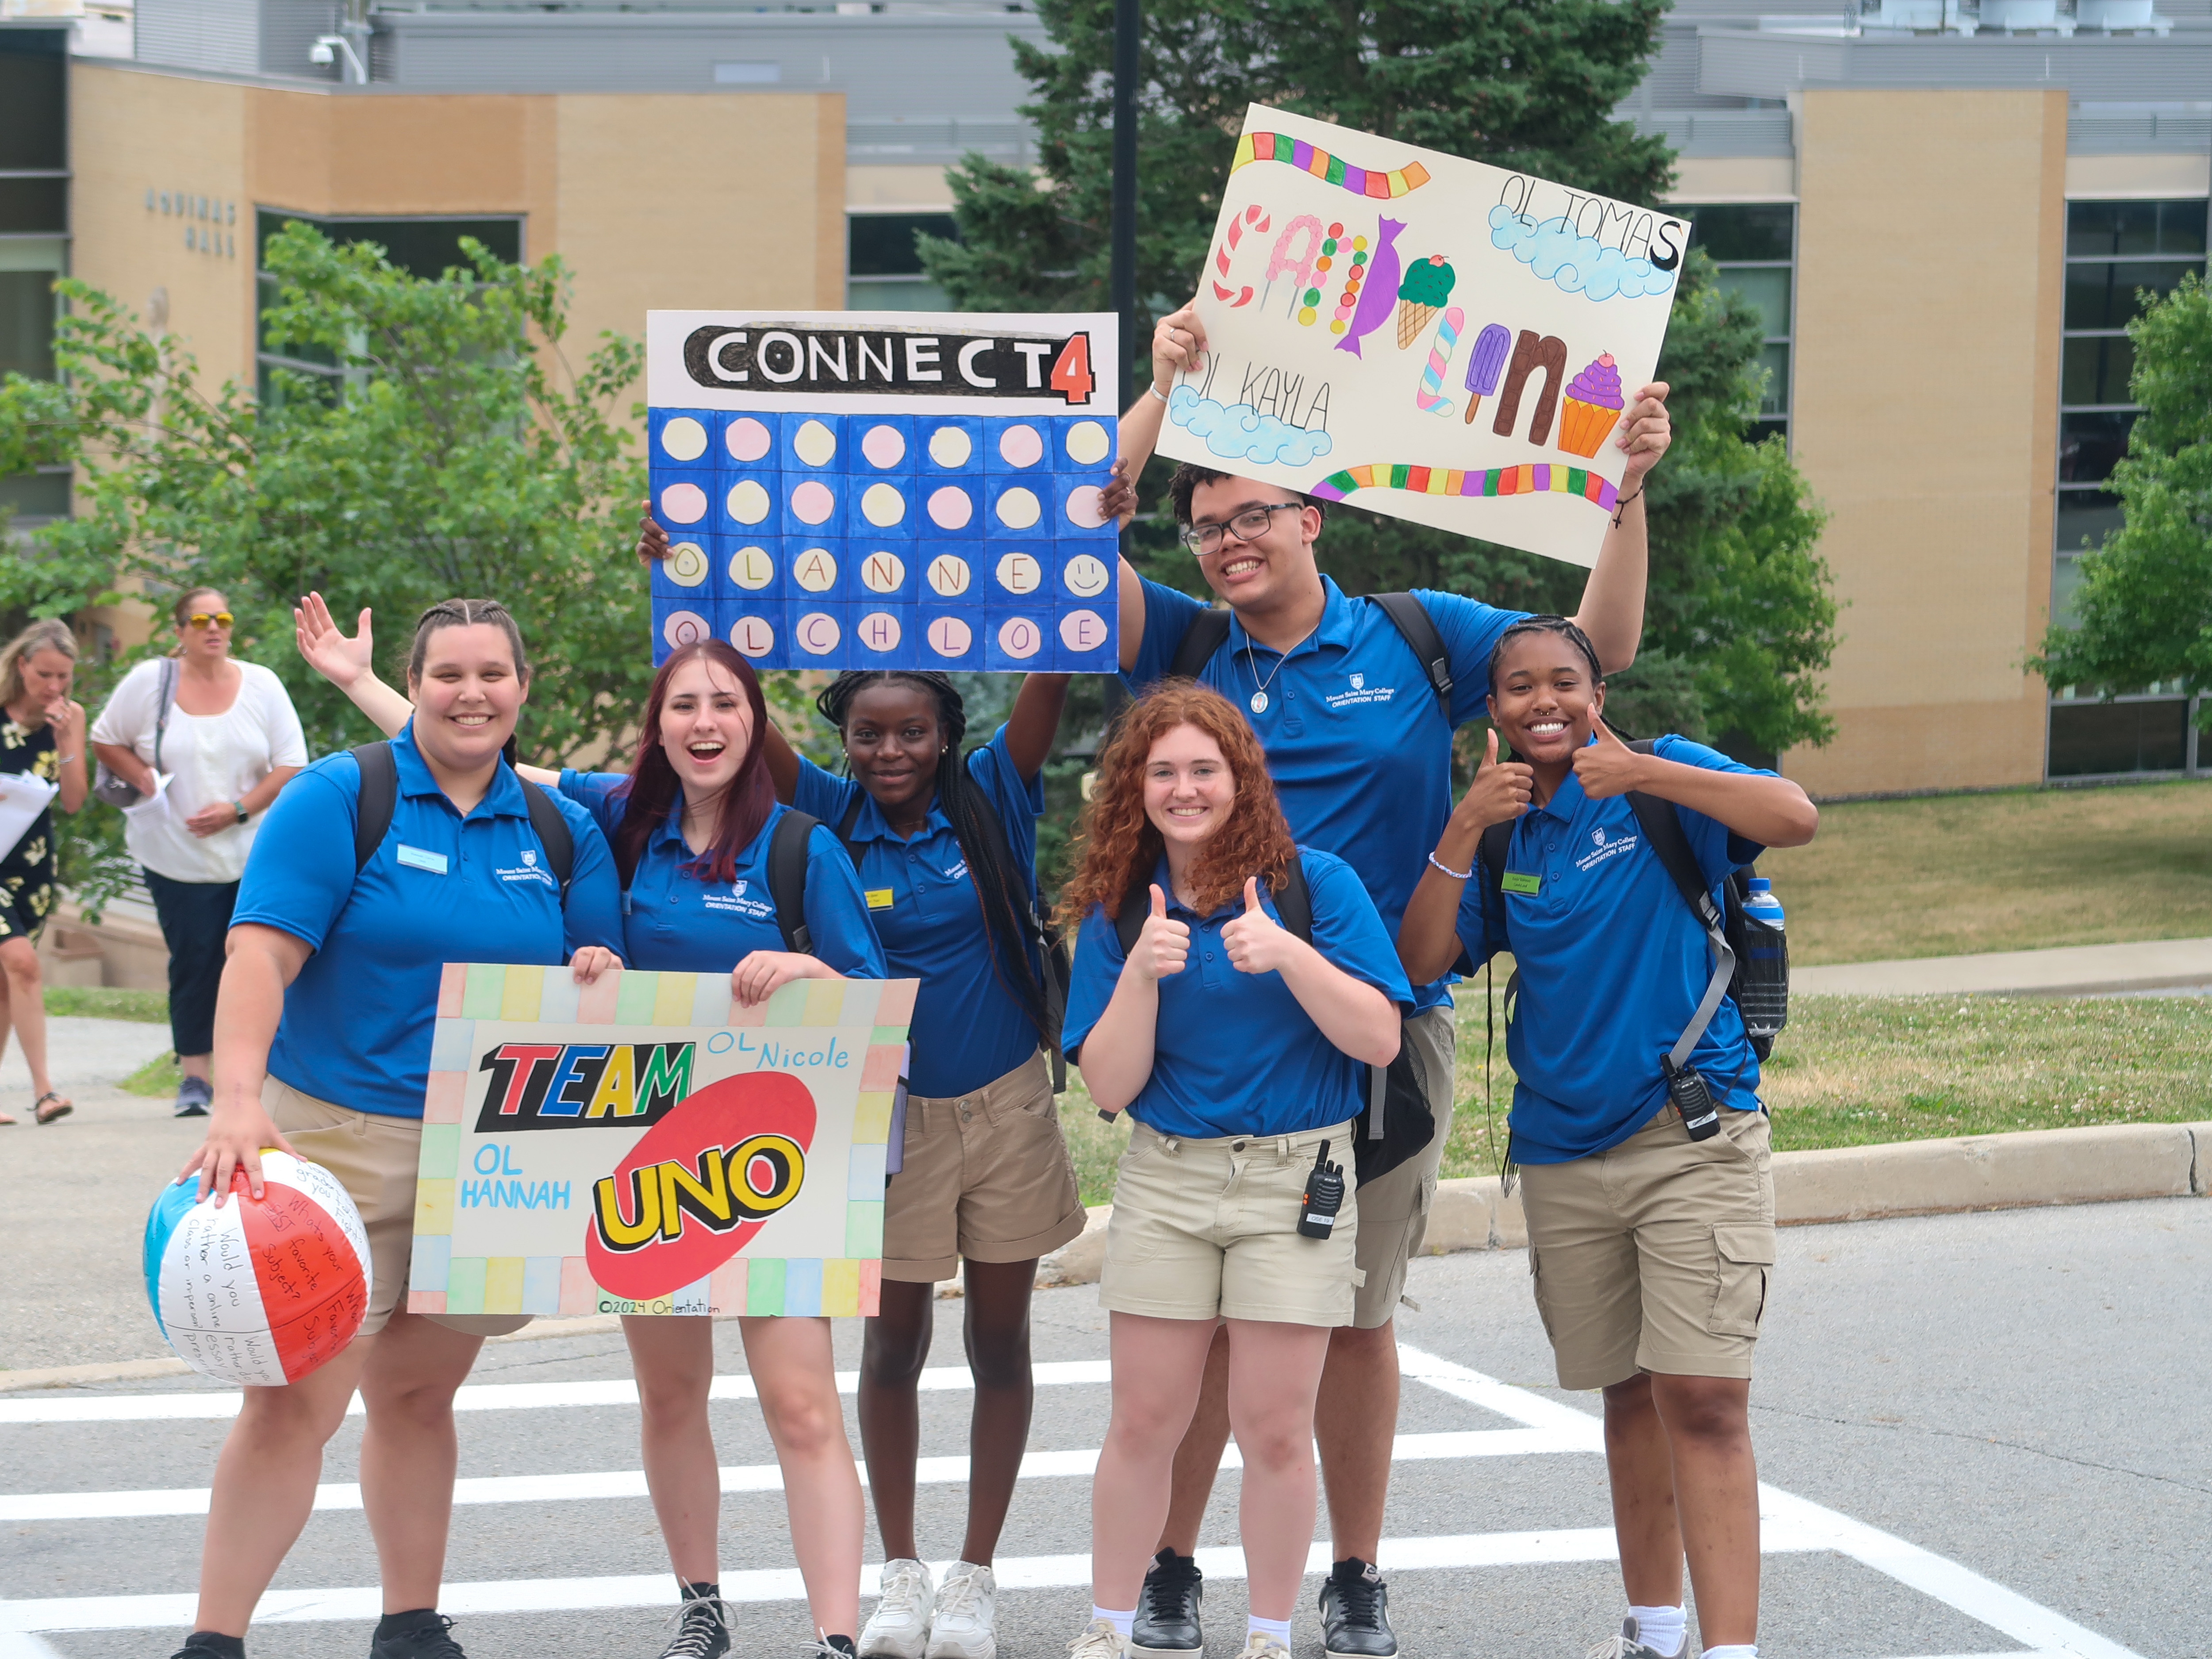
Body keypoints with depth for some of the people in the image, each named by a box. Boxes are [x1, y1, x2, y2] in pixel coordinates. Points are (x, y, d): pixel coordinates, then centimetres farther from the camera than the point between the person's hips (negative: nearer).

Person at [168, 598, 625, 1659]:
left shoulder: (562, 832, 11)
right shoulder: (339, 799, -5)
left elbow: (597, 988, 17)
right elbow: (262, 952, -15)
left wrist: (599, 978, -9)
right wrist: (239, 1101, -29)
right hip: (339, 1138, -4)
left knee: (418, 1393, 12)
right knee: (297, 1401, -11)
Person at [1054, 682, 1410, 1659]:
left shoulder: (1314, 883, -4)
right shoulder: (1117, 911, 2)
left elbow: (1379, 1039, -10)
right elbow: (1110, 1085, -2)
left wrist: (1288, 953, -23)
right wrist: (1143, 970, -17)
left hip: (1295, 1177, -2)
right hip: (1164, 1181, 2)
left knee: (1274, 1428, -1)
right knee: (1144, 1422, 3)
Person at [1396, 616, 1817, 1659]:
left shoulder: (1659, 780, -3)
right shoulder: (1502, 831, 11)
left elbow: (1796, 818, -20)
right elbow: (1421, 961, 1)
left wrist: (1648, 774, -25)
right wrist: (1462, 834, -12)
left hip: (1692, 1133, -5)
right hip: (1564, 1152, 5)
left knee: (1703, 1398, -14)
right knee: (1630, 1394, 14)